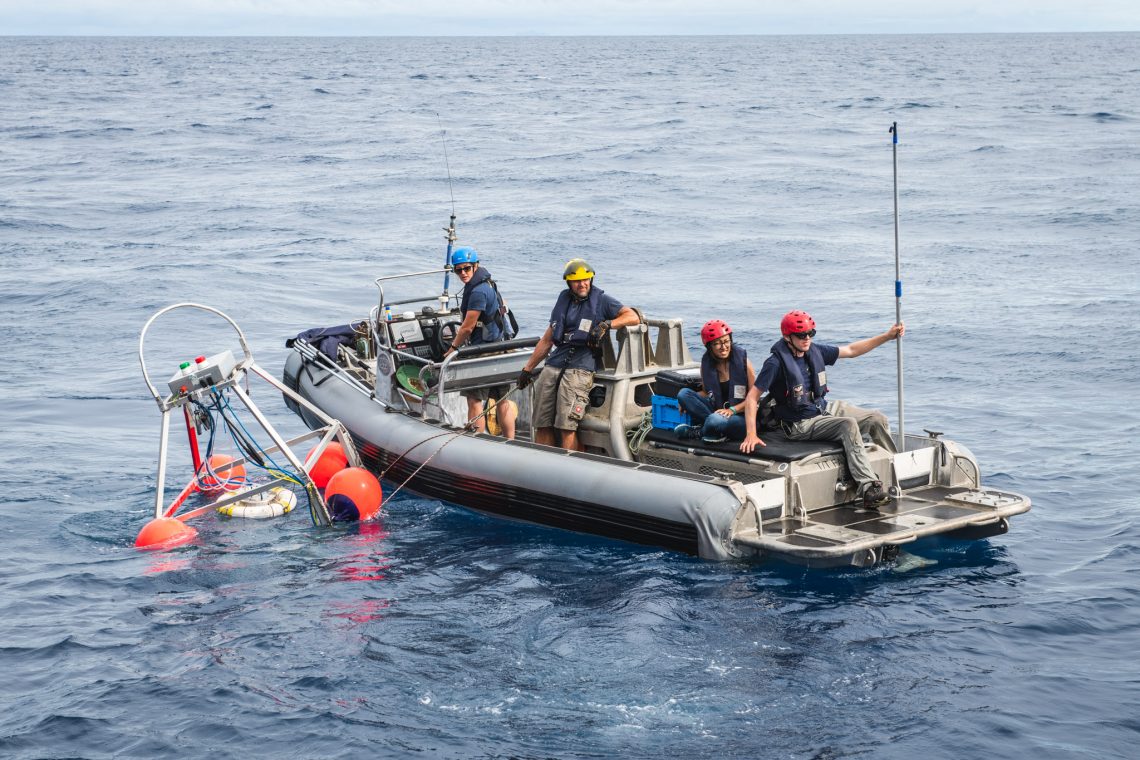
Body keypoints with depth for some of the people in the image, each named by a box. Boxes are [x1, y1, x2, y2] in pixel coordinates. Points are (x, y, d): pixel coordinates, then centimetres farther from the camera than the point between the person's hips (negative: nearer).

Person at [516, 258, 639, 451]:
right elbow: (547, 339, 26)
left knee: (566, 427, -18)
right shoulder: (563, 301, 21)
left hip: (580, 368, -5)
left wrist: (606, 324, -19)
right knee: (542, 426, 0)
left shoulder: (601, 301, 6)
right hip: (553, 365, 5)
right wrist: (528, 368, 25)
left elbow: (633, 317, -5)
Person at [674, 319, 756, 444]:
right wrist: (687, 402, -6)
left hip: (742, 416, -6)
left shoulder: (742, 360, -9)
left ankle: (698, 432, -5)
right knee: (683, 393, -13)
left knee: (715, 420, -39)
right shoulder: (706, 363, 3)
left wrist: (732, 410, -21)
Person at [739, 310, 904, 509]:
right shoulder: (776, 362, -17)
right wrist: (751, 435, -27)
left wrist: (888, 336, 9)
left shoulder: (815, 351, 3)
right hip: (802, 424, -8)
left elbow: (851, 351, 15)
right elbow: (752, 398, -18)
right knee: (848, 425, -31)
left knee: (878, 419, -3)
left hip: (826, 408, 8)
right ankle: (869, 489, -37)